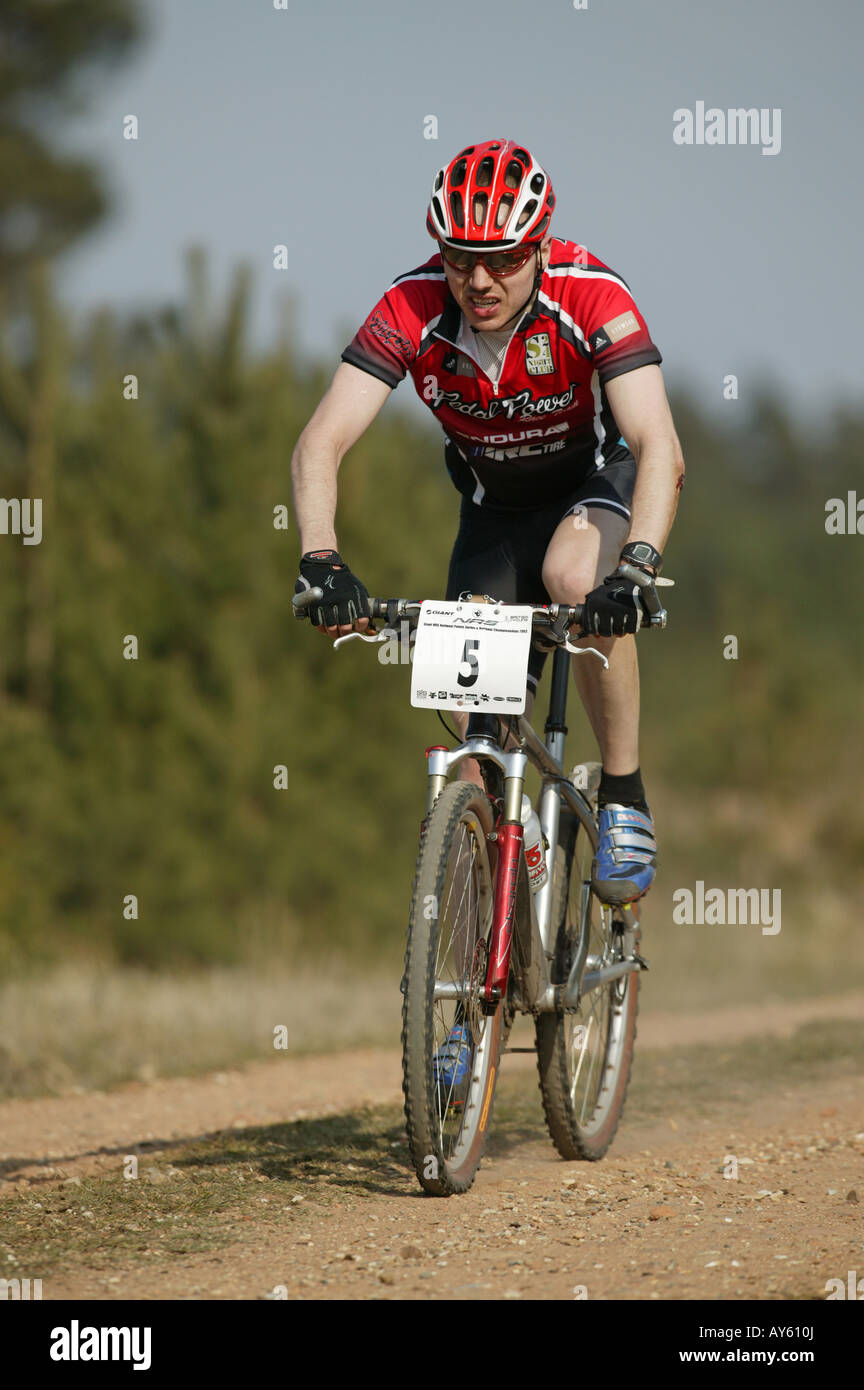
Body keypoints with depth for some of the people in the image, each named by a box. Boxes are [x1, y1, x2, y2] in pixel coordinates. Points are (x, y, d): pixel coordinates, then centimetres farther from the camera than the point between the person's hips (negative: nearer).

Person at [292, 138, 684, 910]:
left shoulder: (593, 297, -32)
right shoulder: (411, 310, -25)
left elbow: (660, 449, -40)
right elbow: (321, 444, -30)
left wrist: (637, 568, -56)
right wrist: (321, 564, -46)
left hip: (599, 478, -3)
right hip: (496, 504, 3)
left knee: (576, 574, -36)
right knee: (477, 729, -8)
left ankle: (625, 801, -20)